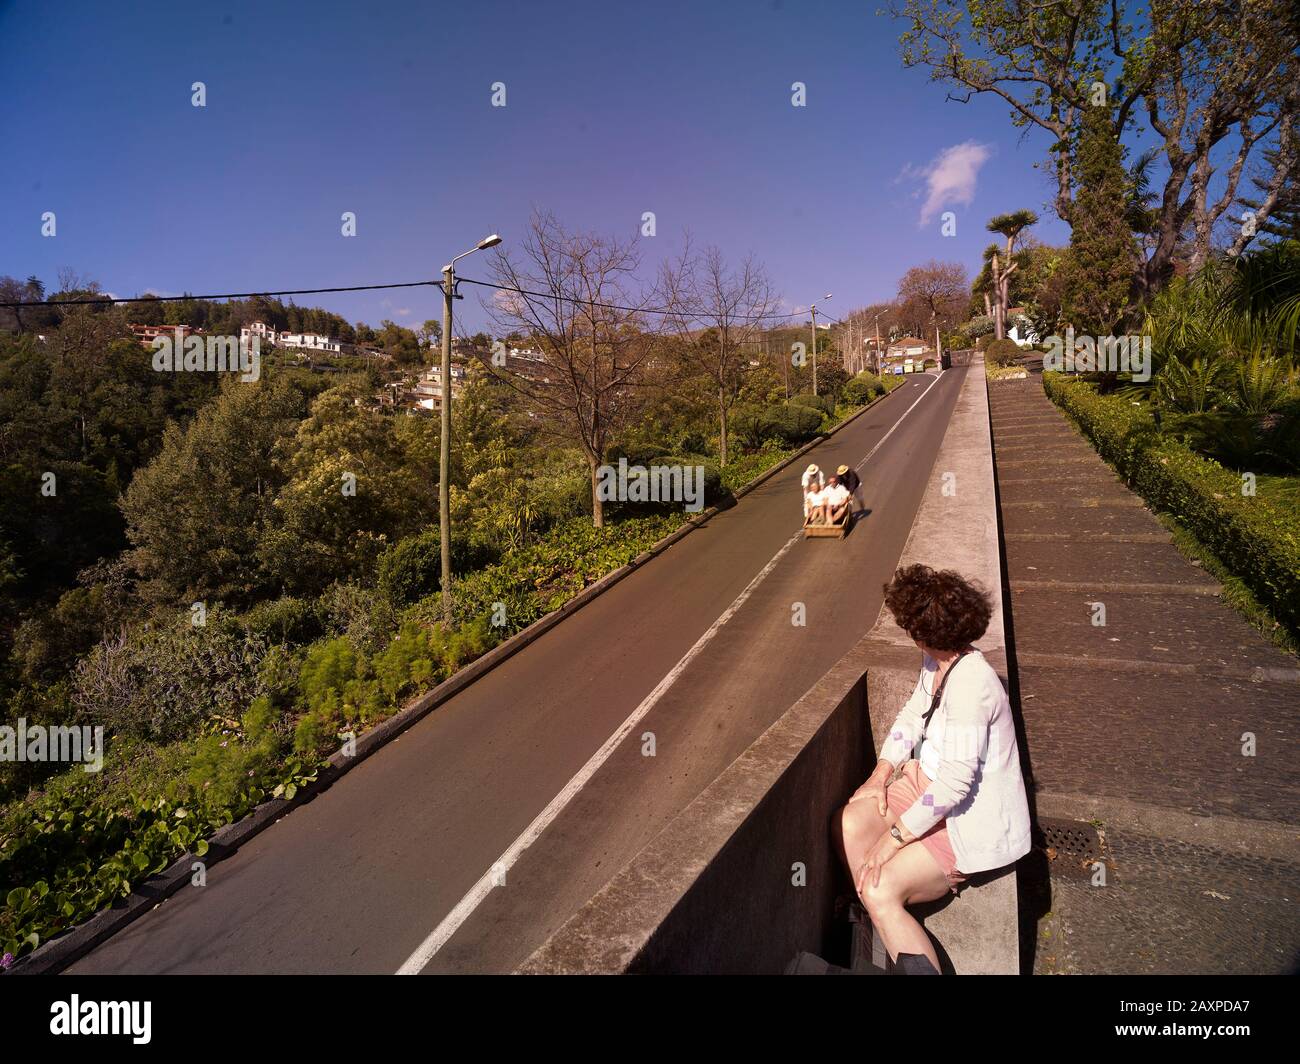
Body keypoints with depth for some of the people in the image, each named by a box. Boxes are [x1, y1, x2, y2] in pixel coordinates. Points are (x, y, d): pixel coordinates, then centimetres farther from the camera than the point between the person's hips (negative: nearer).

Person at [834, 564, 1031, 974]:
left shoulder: (971, 682, -30)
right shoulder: (935, 662, -2)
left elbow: (956, 780, -30)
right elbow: (912, 717, 11)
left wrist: (895, 837, -23)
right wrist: (880, 775, 0)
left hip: (976, 818, -9)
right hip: (933, 780, 9)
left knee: (880, 890, -21)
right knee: (849, 823, -4)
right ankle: (880, 929, 9)